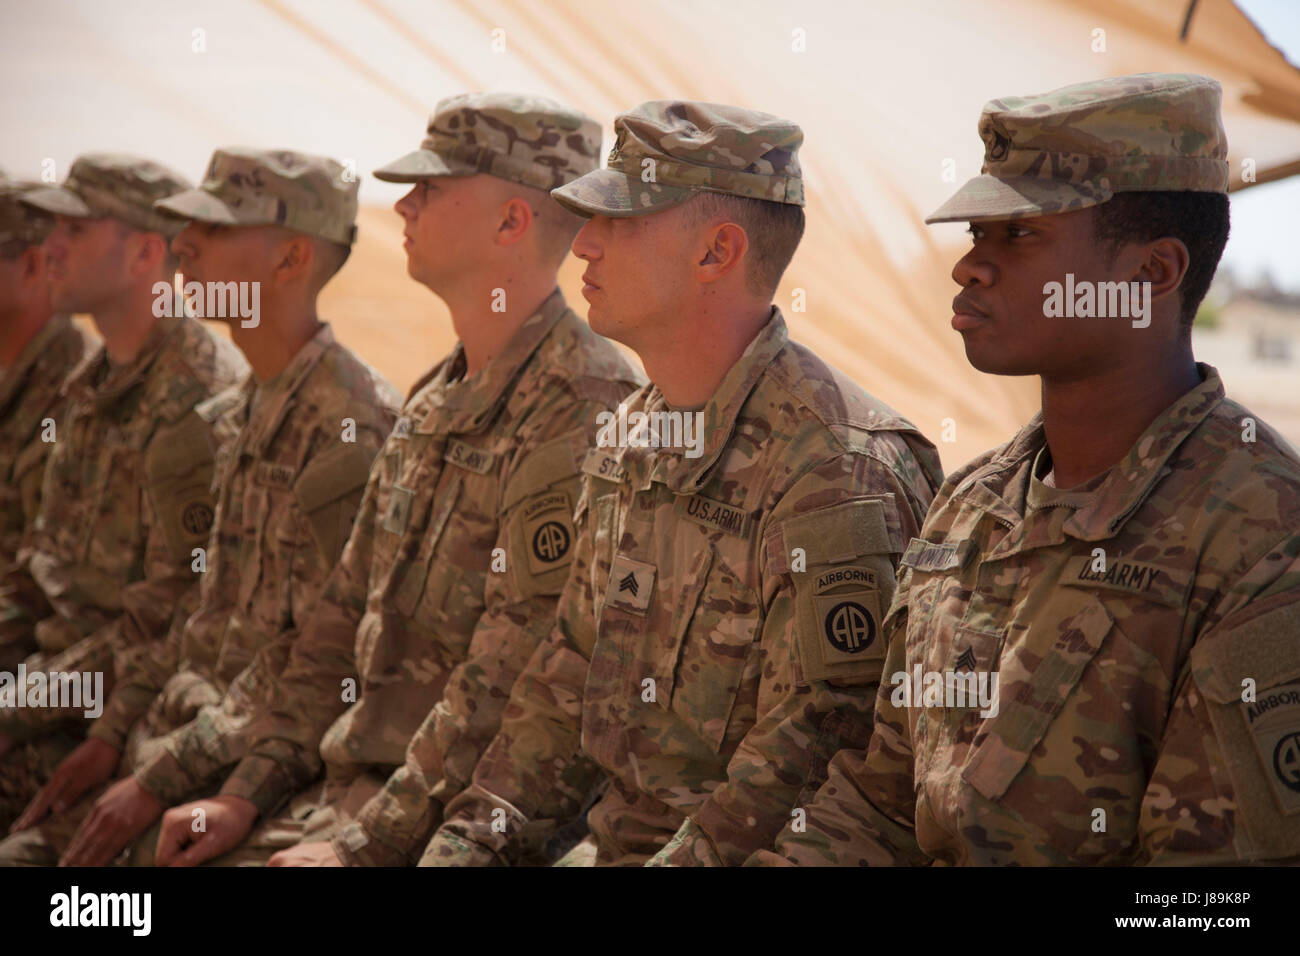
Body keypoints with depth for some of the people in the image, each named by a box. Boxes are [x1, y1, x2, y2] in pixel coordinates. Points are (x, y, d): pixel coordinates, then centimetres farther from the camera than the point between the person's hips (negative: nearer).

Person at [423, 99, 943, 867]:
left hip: (746, 852, -7)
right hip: (614, 835, 7)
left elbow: (809, 744, -21)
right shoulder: (637, 434, 10)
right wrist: (470, 832, 7)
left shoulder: (837, 468, -19)